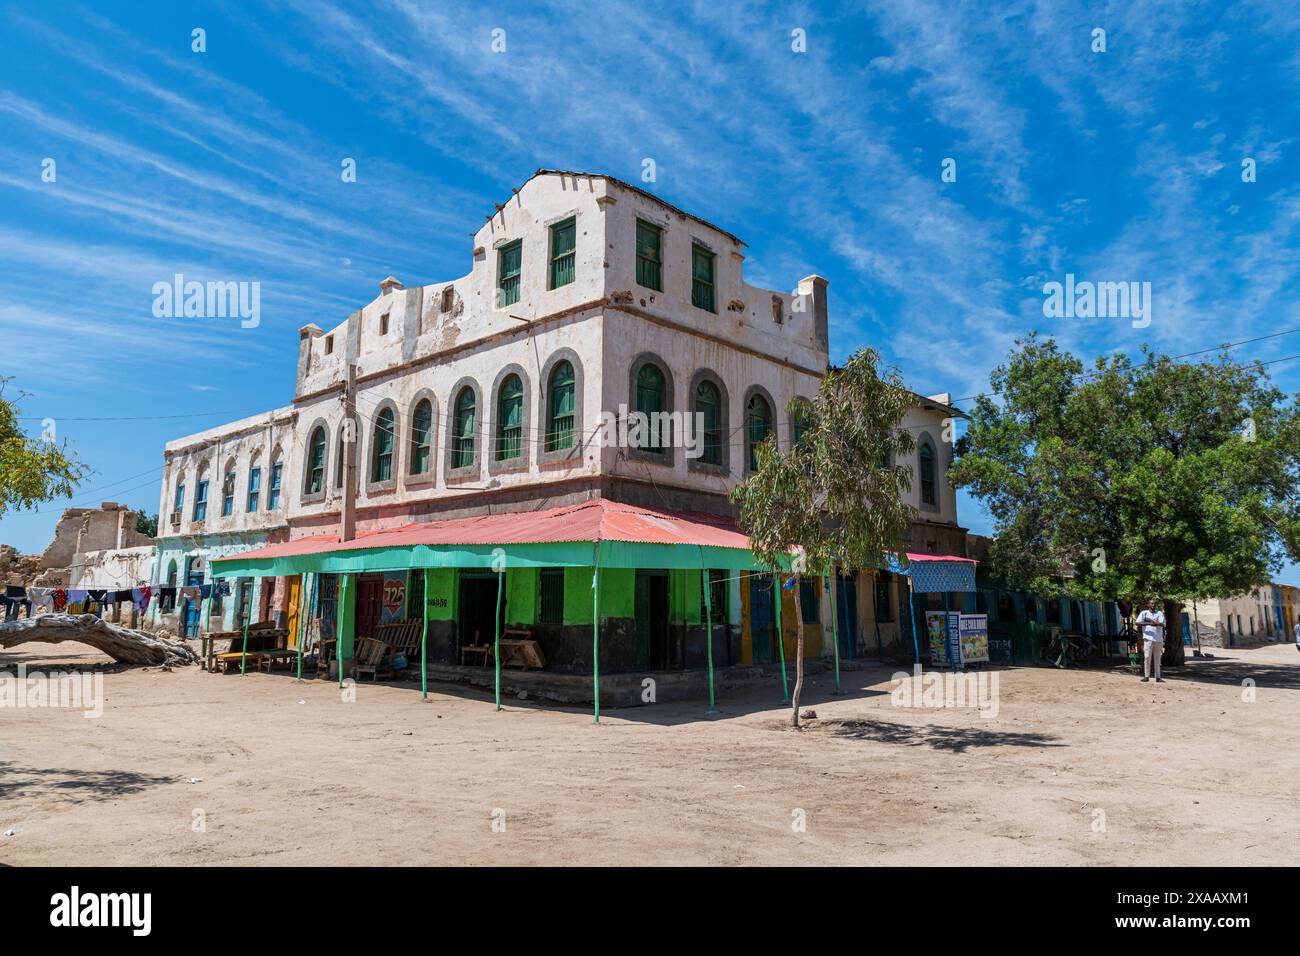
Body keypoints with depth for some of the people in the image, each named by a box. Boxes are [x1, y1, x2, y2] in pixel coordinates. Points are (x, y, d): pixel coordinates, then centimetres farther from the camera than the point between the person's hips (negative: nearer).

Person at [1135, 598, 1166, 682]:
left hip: (1158, 639, 2)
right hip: (1148, 638, -2)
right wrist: (1148, 623, -19)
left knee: (1157, 658, 8)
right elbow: (1138, 623, -5)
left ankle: (1158, 677, 13)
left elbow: (1162, 624, -5)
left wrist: (1151, 621, -20)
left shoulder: (1160, 613, 10)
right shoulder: (1144, 613, 6)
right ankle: (1146, 676, -3)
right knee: (1147, 657, -6)